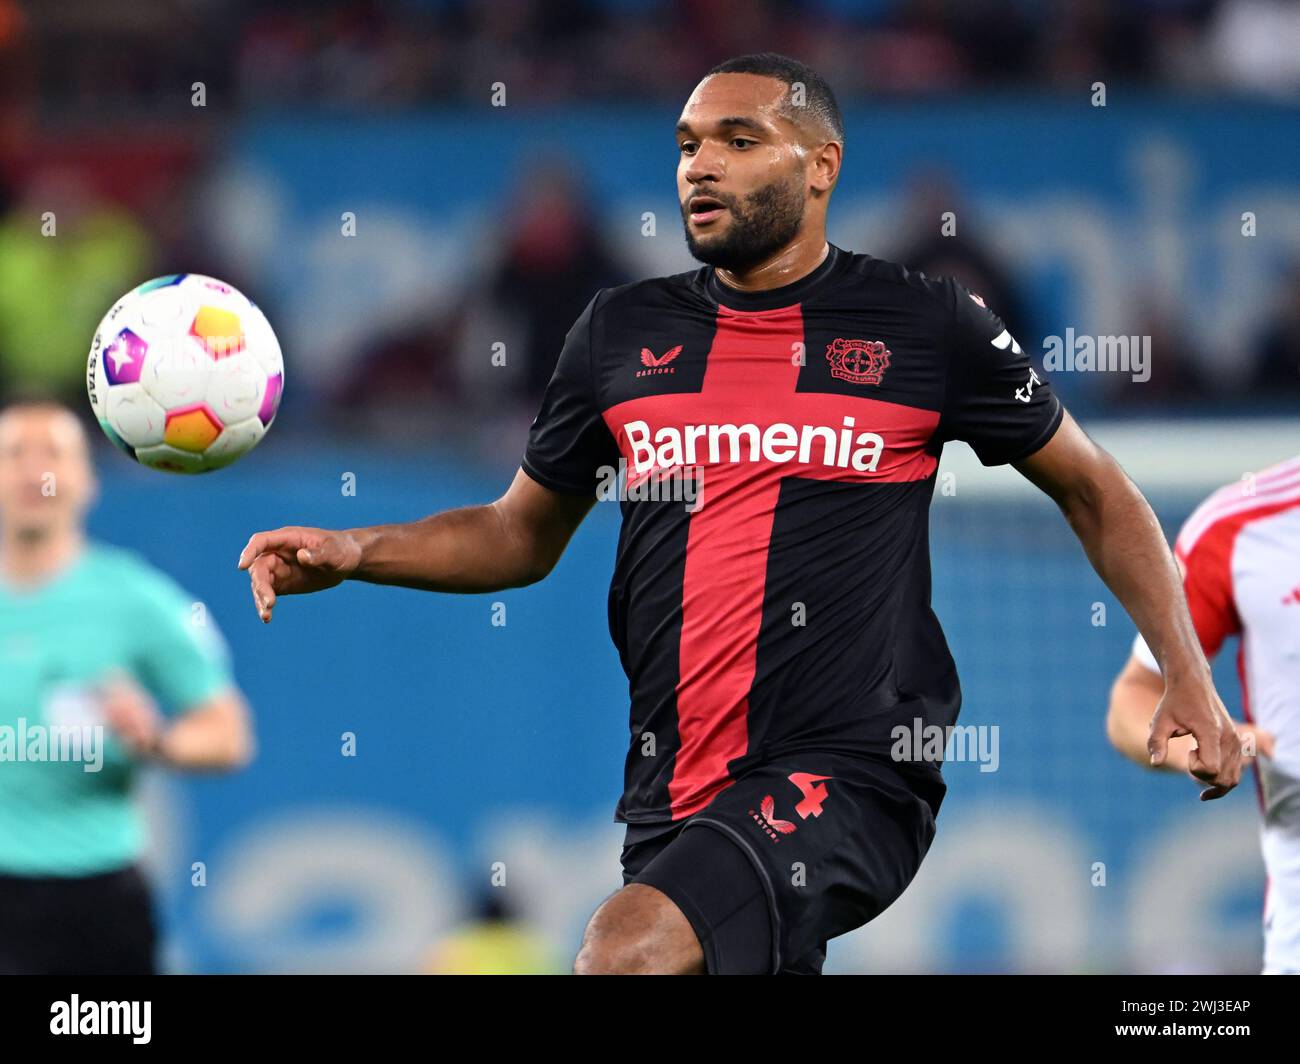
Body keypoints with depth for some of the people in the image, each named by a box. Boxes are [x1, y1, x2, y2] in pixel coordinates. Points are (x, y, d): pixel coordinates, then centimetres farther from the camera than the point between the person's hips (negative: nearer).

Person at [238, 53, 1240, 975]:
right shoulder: (622, 331, 12)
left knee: (630, 949, -29)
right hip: (672, 793, 6)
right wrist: (354, 552, 7)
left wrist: (1190, 678, 3)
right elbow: (522, 533, 23)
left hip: (848, 774, -6)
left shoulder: (927, 325, 2)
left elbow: (1094, 489, 12)